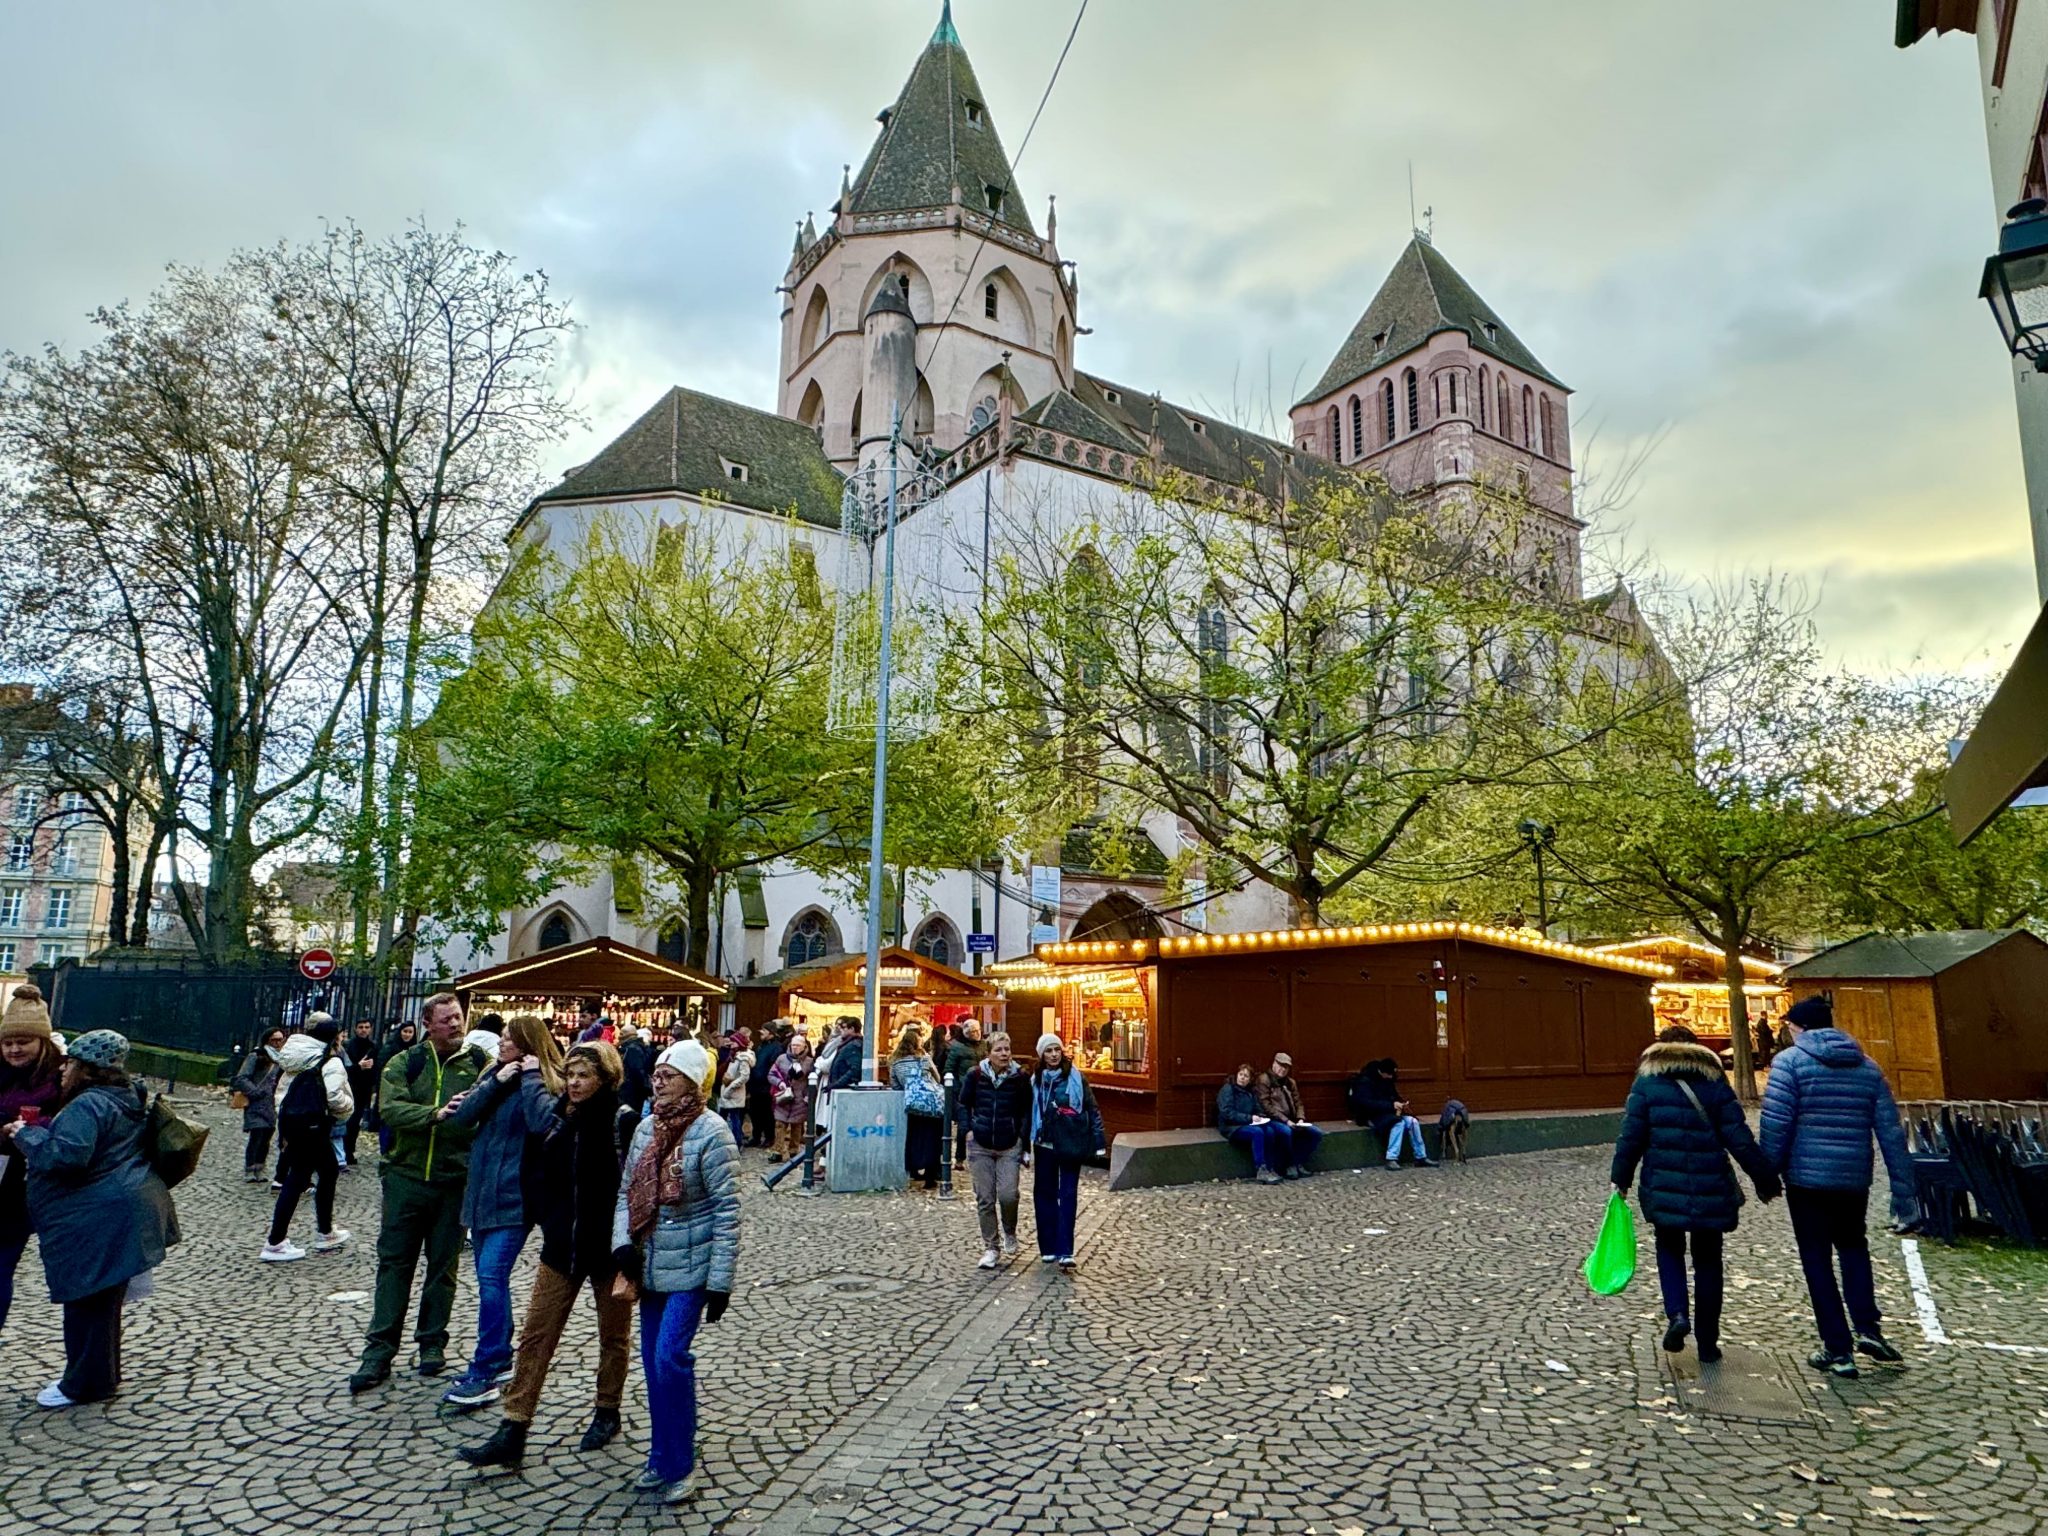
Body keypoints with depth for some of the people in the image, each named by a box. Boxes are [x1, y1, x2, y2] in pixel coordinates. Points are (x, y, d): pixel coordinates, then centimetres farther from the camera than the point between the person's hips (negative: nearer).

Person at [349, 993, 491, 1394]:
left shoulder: (479, 1062, 1)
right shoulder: (404, 1063, 2)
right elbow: (391, 1109, -13)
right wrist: (436, 1113, -26)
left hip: (456, 1181, 0)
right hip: (407, 1176, 0)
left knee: (443, 1265, 11)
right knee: (394, 1262, 6)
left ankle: (433, 1342, 24)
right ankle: (380, 1349, 14)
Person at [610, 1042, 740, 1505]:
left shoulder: (711, 1132, -15)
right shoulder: (647, 1127, 5)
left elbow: (727, 1210, -15)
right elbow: (626, 1191, 10)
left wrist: (721, 1281, -16)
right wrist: (624, 1246, -7)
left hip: (690, 1266, -7)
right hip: (649, 1265, 7)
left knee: (670, 1357, -9)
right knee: (653, 1359, 13)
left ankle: (679, 1465, 8)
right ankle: (662, 1457, 29)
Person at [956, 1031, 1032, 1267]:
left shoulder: (1020, 1077, -4)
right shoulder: (975, 1075, -3)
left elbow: (1027, 1110, 6)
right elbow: (962, 1103, 10)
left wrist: (1023, 1136, -2)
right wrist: (967, 1130, -1)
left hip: (1009, 1147, -1)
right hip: (980, 1146, 1)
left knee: (1008, 1195, -8)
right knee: (984, 1199, 4)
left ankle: (1009, 1233, 23)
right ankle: (990, 1248, 18)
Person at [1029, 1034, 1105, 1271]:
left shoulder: (1075, 1077, -3)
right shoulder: (1036, 1081, 5)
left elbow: (1092, 1109, -2)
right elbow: (1029, 1113, 7)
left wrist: (1099, 1141, -5)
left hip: (1071, 1144, -3)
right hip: (1045, 1144, 3)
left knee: (1068, 1195, -4)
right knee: (1044, 1193, 7)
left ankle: (1065, 1251, -5)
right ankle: (1048, 1248, 17)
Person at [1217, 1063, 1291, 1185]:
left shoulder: (1252, 1092, 16)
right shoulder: (1227, 1089, -6)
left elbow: (1258, 1110, 20)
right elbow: (1227, 1113, -15)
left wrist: (1260, 1117, -4)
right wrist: (1249, 1118, -19)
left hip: (1249, 1124, 6)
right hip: (1232, 1127, -6)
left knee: (1269, 1131, -24)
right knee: (1257, 1132, -33)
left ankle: (1270, 1169, -25)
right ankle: (1262, 1170, -33)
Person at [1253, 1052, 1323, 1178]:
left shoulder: (1290, 1082, 18)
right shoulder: (1264, 1080, -6)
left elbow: (1298, 1103, 16)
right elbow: (1266, 1106, -14)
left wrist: (1300, 1119, -5)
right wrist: (1285, 1121, -19)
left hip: (1291, 1121, 7)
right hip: (1273, 1120, -7)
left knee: (1316, 1133, -12)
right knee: (1287, 1132, -38)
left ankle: (1298, 1163, 0)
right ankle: (1289, 1166, -16)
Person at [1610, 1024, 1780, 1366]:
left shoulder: (1647, 1084, 0)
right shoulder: (1715, 1084, 3)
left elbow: (1631, 1136, -4)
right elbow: (1740, 1140, -1)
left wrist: (1620, 1179, 5)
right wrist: (1766, 1181, 7)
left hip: (1663, 1188, -1)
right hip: (1711, 1190, 1)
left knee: (1669, 1249, 19)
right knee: (1707, 1261, 14)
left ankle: (1677, 1315, -3)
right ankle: (1707, 1343, 18)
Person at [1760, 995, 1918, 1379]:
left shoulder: (1790, 1061, -7)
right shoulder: (1867, 1066, 8)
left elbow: (1776, 1125, -14)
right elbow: (1891, 1133, 6)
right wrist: (1904, 1190, 9)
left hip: (1807, 1177, -4)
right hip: (1855, 1179, 4)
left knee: (1817, 1260, 6)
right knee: (1853, 1246, 26)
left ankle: (1838, 1350, 8)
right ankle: (1867, 1328, 14)